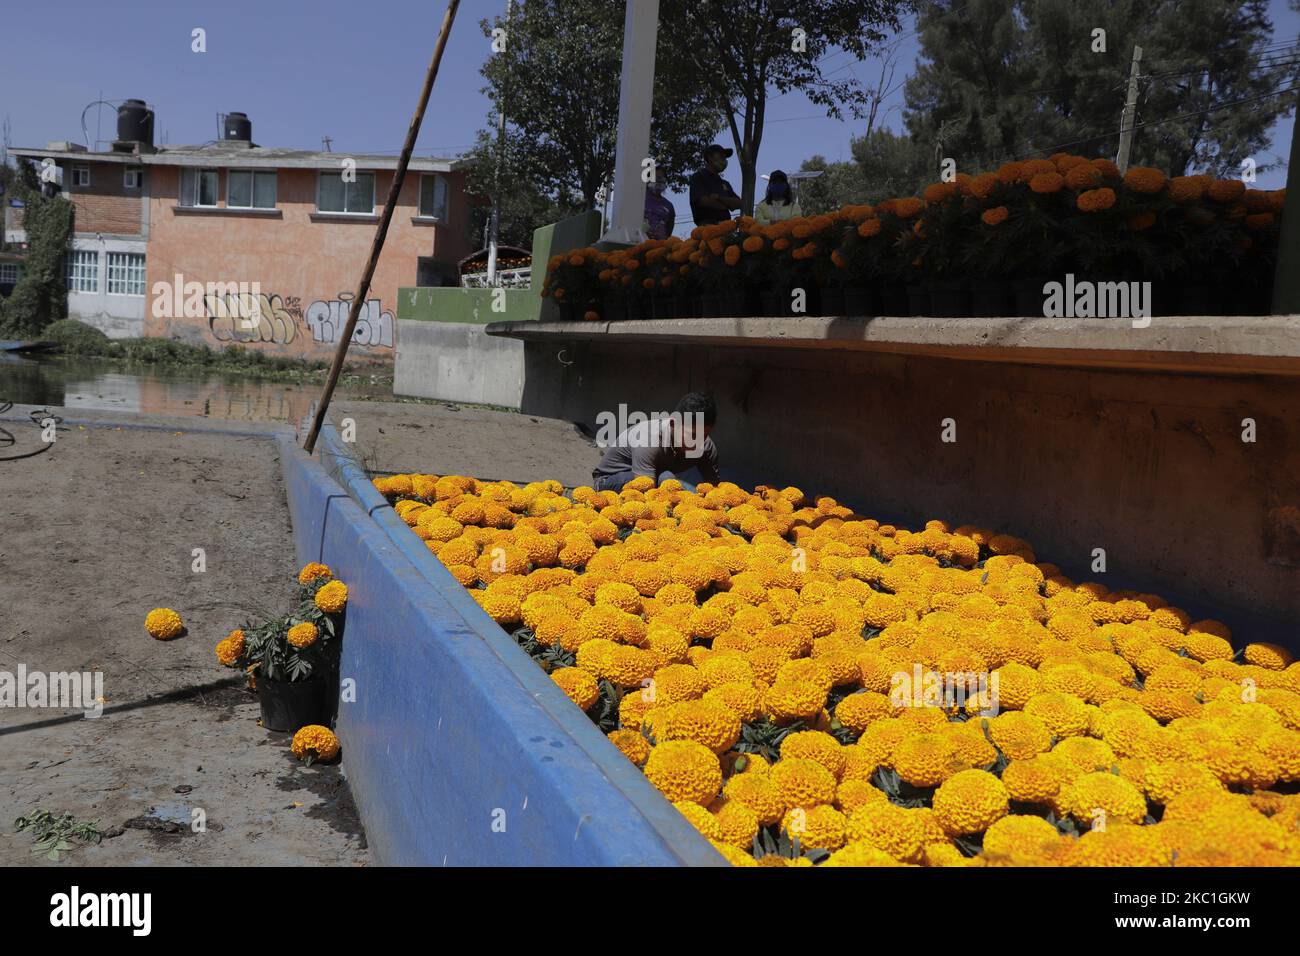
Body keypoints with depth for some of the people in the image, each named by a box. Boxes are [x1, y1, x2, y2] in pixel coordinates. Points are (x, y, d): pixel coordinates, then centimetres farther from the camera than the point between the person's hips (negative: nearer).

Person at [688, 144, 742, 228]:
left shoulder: (725, 183, 27)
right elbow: (704, 201, -9)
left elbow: (738, 203, 14)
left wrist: (719, 197, -4)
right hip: (707, 226, -6)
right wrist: (727, 205, 6)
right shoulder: (698, 177, 7)